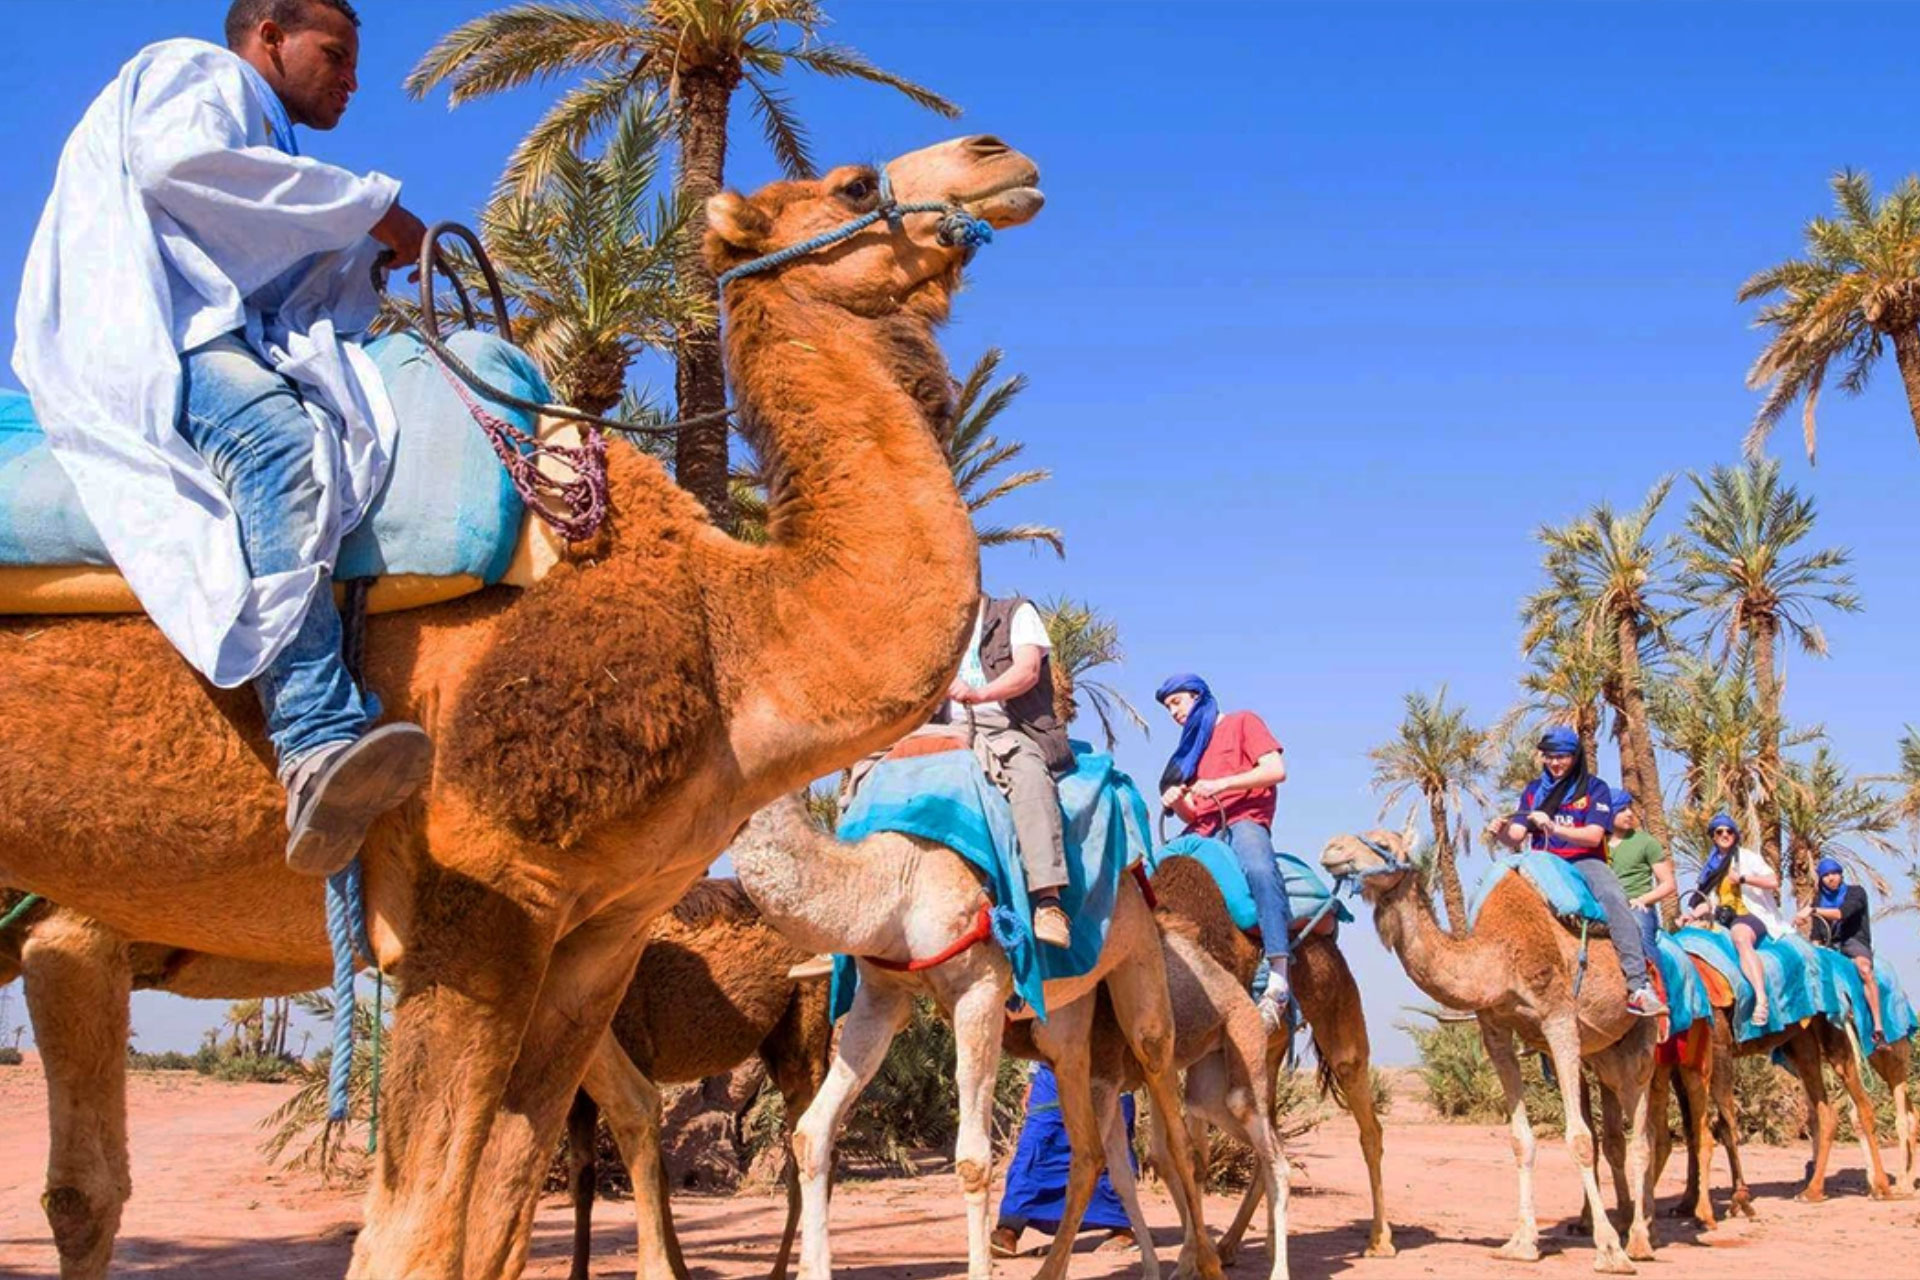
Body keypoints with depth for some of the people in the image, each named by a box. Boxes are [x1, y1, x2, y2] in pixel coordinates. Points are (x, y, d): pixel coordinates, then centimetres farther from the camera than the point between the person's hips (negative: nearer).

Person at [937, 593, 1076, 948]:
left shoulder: (1016, 613, 14)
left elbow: (1028, 669, -3)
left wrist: (980, 694, -21)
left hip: (1007, 729, -5)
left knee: (1028, 773, -38)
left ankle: (1049, 900, -50)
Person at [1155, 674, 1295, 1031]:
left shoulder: (1242, 723, 12)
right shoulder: (1192, 747, 29)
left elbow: (1276, 770, -4)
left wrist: (1221, 784, -13)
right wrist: (1176, 803, -1)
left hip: (1243, 821, -7)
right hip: (1202, 833, 8)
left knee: (1260, 869, -38)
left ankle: (1277, 980, -48)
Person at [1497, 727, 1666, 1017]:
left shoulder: (1594, 789, 5)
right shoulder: (1534, 791, 16)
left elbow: (1594, 836, -8)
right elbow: (1516, 837, 6)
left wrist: (1554, 828, -22)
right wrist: (1502, 831, -18)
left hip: (1584, 862, -3)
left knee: (1614, 898, -34)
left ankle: (1638, 987, -41)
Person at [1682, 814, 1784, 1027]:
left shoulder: (1747, 857, 6)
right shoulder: (1712, 866, 21)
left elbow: (1773, 882, -5)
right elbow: (1709, 901, 18)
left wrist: (1742, 878, -13)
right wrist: (1691, 916, 1)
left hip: (1750, 914, -8)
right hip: (1724, 920, 8)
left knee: (1740, 937, -39)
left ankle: (1761, 999, -56)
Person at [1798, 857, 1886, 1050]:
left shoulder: (1856, 892, 1)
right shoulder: (1819, 899, 15)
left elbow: (1842, 913, -19)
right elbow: (1816, 935, 15)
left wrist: (1813, 911, -27)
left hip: (1854, 942, -5)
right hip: (1830, 945, 5)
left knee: (1865, 968, -36)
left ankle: (1878, 1028, -42)